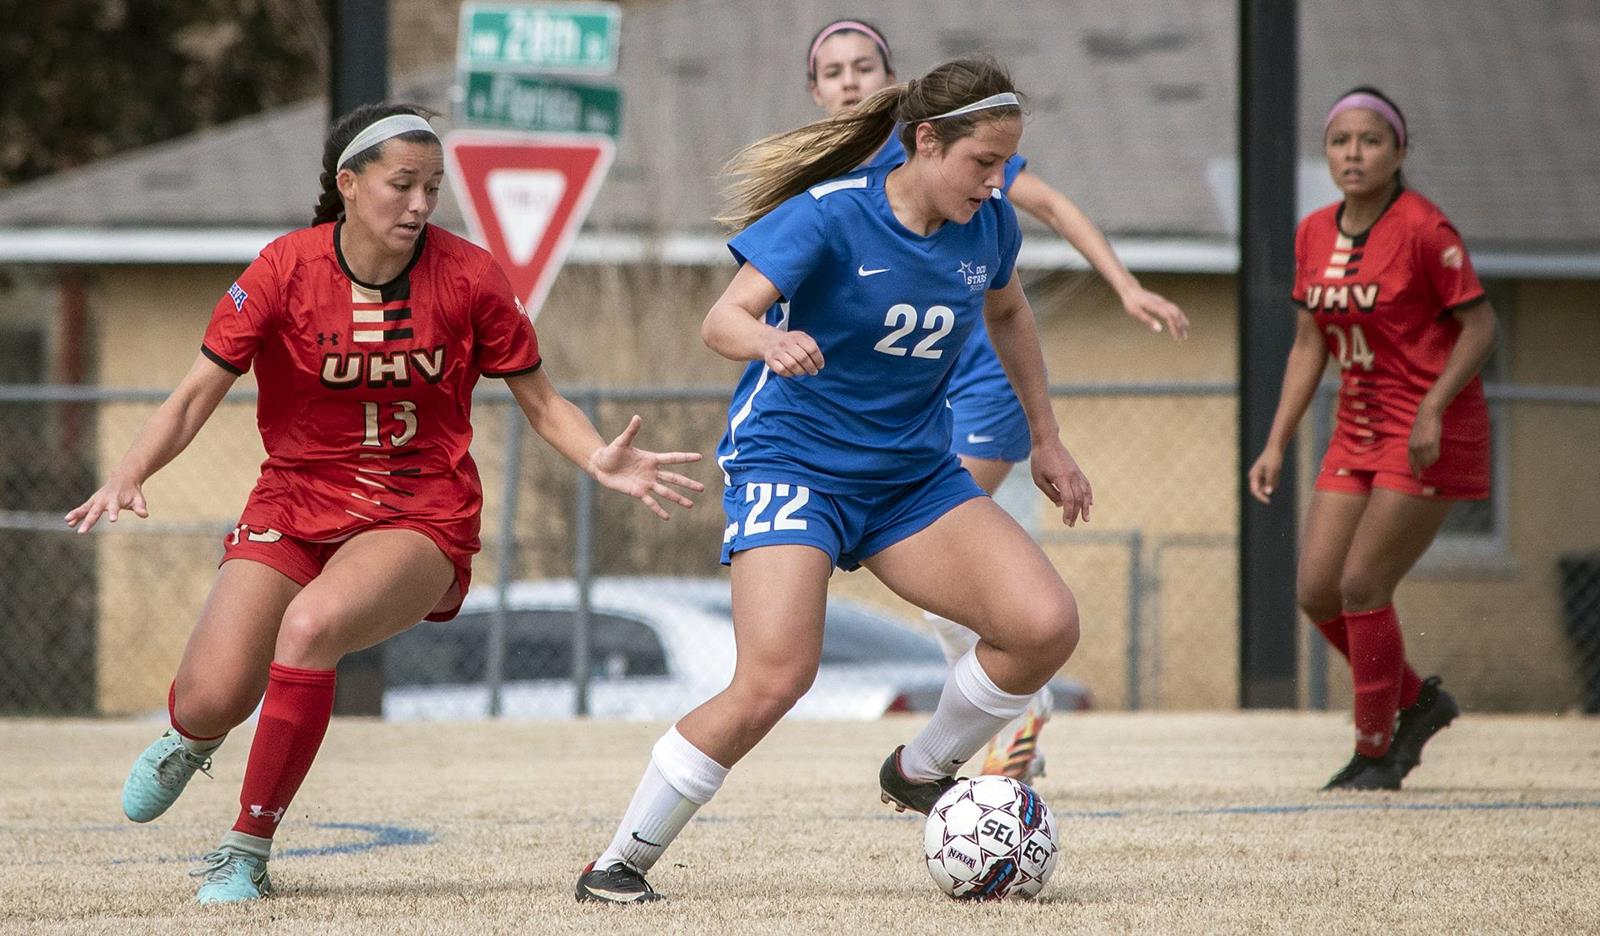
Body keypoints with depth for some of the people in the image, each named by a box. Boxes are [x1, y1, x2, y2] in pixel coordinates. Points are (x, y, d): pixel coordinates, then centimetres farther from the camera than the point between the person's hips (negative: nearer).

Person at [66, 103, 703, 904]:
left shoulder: (468, 276, -6)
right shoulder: (287, 269, -7)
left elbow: (541, 402, 3)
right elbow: (196, 394, -6)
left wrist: (600, 461, -18)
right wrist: (129, 476, -23)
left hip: (421, 515, -1)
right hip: (293, 507, 1)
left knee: (311, 623, -34)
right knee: (211, 702, -14)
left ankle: (248, 850, -17)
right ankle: (192, 739, 30)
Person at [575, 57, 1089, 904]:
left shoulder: (988, 225, -1)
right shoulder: (828, 215, -18)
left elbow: (1008, 312, 21)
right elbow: (723, 319, -27)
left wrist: (1046, 440, 23)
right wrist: (769, 341, -50)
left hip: (914, 475, 6)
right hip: (793, 463, -6)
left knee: (1046, 626, -14)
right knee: (773, 680, -24)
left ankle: (922, 771, 14)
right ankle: (618, 864, -7)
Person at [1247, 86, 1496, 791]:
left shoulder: (1424, 228, -15)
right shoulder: (1314, 234, 6)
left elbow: (1479, 324, -14)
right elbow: (1308, 347, 13)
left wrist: (1433, 406, -25)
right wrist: (1276, 446, 8)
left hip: (1432, 434, -7)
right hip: (1358, 432, 7)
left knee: (1362, 585, -11)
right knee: (1316, 591, 2)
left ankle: (1376, 753, 5)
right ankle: (1418, 701, 24)